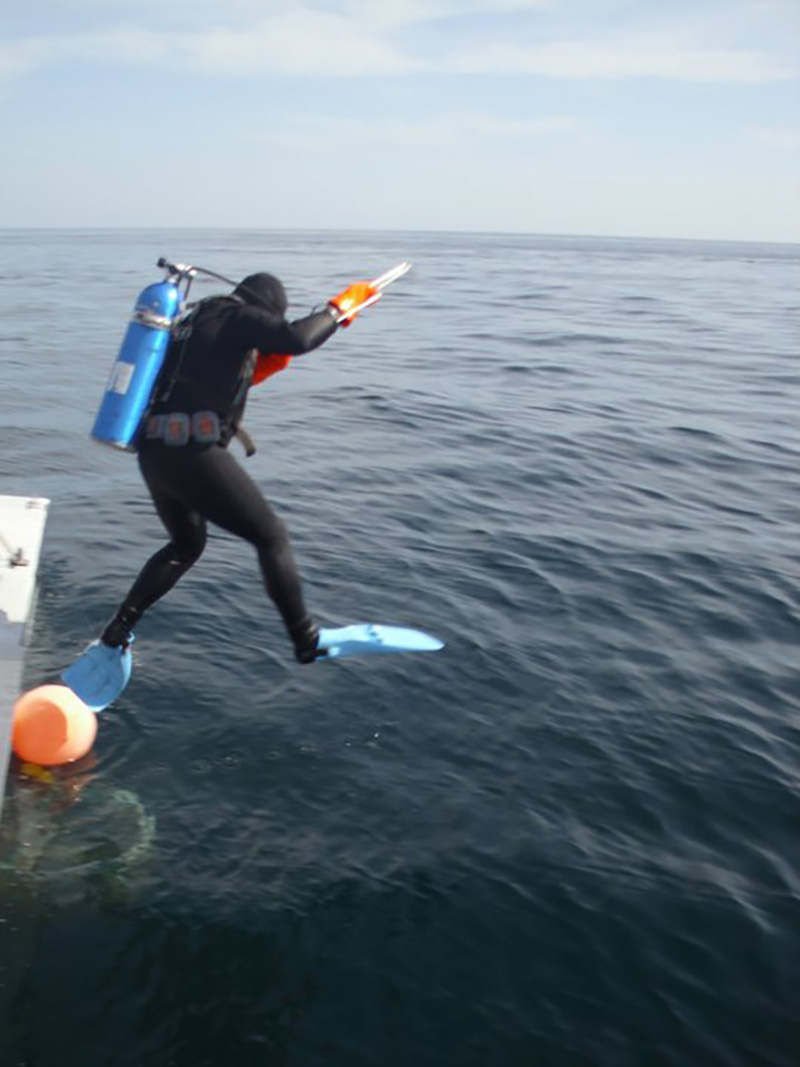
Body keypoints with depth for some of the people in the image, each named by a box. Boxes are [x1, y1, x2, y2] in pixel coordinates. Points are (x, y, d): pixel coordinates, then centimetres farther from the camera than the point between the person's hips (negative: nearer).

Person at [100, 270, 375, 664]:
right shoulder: (236, 315, -1)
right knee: (271, 538, 5)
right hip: (194, 455, -9)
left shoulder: (192, 322, 25)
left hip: (152, 454, 9)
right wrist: (339, 307, -2)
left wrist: (260, 367, 24)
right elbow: (298, 339, -17)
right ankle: (306, 640, 11)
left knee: (186, 545, 30)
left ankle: (118, 630, 29)